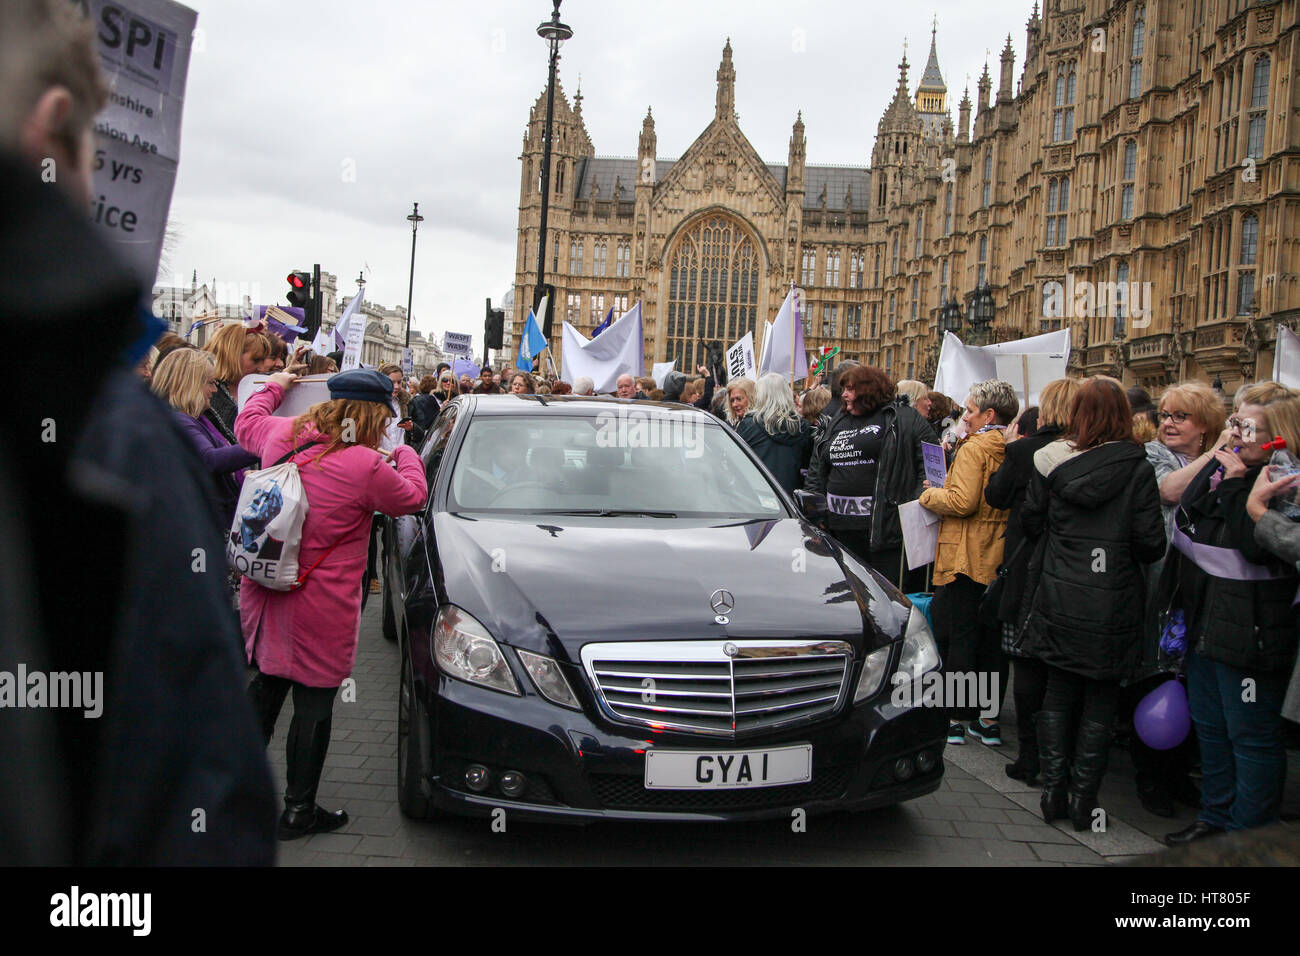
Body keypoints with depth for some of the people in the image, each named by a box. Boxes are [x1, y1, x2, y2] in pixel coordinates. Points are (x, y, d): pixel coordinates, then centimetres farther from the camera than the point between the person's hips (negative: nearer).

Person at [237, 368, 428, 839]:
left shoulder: (282, 435, 0)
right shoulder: (367, 467, -19)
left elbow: (246, 422, 25)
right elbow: (412, 498, 1)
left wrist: (274, 385, 40)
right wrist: (407, 456, 19)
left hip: (263, 593, 7)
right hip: (320, 607, -7)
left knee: (264, 690, 21)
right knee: (314, 706, 7)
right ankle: (298, 811, 18)